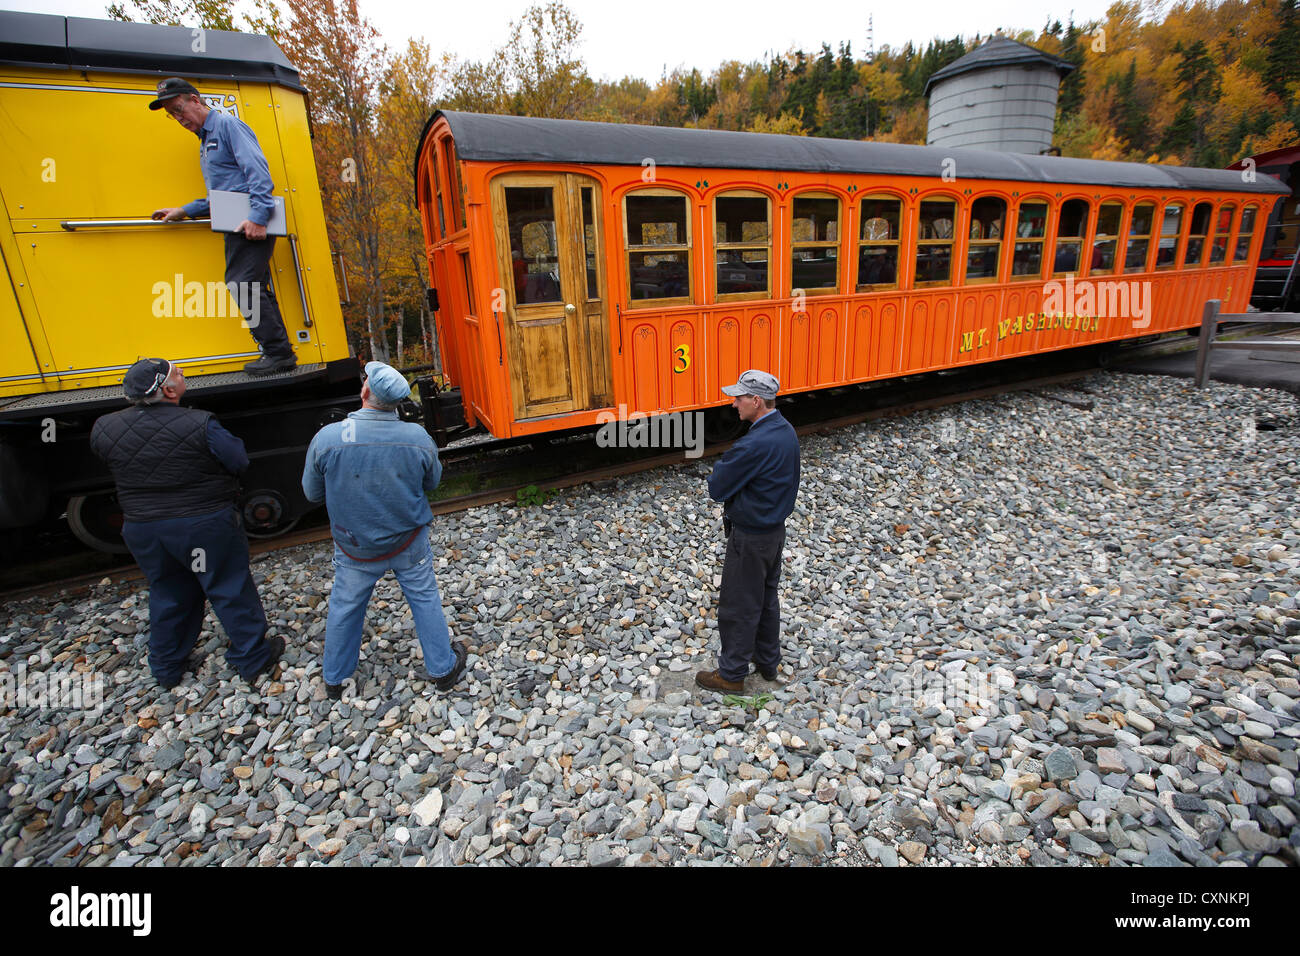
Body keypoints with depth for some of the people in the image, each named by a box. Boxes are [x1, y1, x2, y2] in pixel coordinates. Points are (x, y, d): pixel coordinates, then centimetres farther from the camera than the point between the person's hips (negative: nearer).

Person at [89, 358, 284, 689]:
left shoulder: (106, 429, -6)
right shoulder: (199, 425, -22)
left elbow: (109, 465, 11)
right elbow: (239, 462, -14)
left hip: (142, 530, 5)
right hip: (205, 525, -5)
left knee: (167, 593, 23)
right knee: (230, 590, 10)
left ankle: (167, 668, 37)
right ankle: (253, 659, 21)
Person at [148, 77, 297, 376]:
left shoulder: (228, 125, -1)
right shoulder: (205, 141, 28)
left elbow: (258, 171, -14)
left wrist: (257, 217, -24)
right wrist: (182, 212, 23)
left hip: (253, 224, -10)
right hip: (239, 226, 10)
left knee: (242, 285, -14)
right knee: (252, 289, 6)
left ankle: (279, 353, -12)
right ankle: (278, 354, 8)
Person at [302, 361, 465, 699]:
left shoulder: (326, 439, -22)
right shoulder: (418, 438, -20)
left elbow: (312, 493, -6)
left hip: (354, 548, 1)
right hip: (408, 544, 0)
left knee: (344, 607, 22)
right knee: (425, 600, 18)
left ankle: (335, 679, 42)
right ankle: (443, 668, 32)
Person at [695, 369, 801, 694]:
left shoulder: (755, 445, -30)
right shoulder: (786, 431, 0)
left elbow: (716, 489, -20)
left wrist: (721, 466, -4)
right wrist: (731, 466, -3)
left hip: (750, 537, -9)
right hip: (776, 529, 9)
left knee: (738, 607, 7)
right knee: (767, 598, 23)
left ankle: (732, 674, 24)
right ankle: (768, 660, 40)